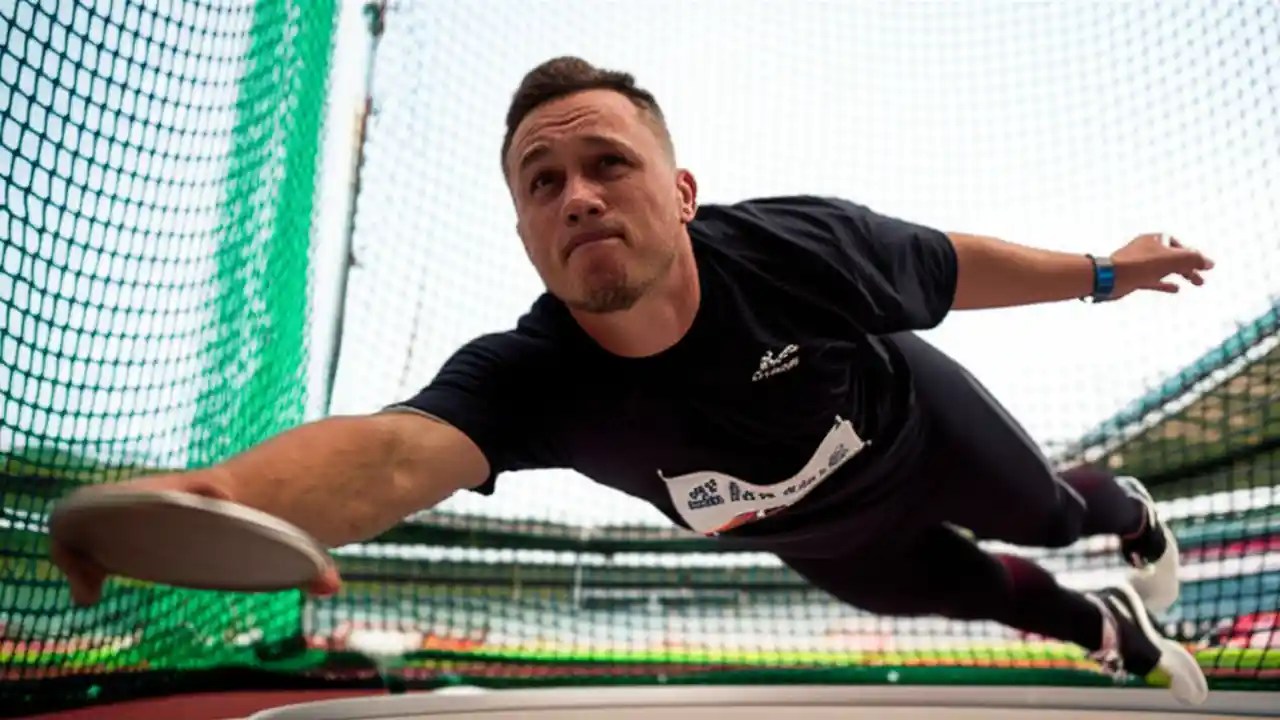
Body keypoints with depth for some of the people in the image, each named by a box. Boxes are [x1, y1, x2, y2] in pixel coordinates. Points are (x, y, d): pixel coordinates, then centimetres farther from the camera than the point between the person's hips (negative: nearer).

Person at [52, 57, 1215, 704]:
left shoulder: (806, 247, -39)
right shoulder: (528, 378, -39)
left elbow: (954, 266, -19)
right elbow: (398, 447, -59)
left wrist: (1103, 272, -3)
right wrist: (214, 493, -80)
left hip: (920, 433, -1)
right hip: (813, 537, 1)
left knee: (1048, 512, 27)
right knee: (975, 592, 24)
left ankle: (1130, 507, 68)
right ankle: (1116, 633, 61)